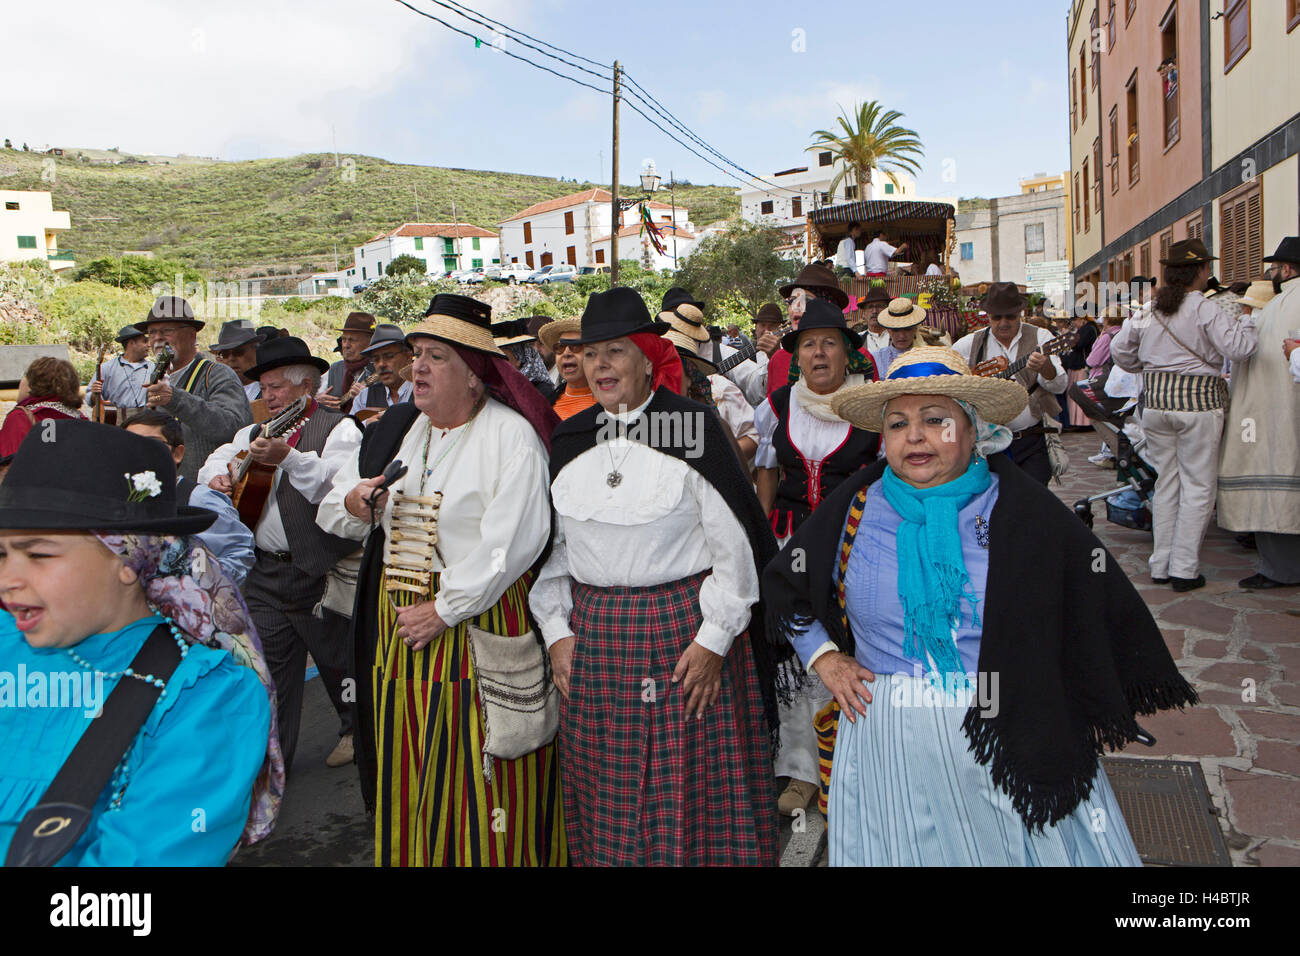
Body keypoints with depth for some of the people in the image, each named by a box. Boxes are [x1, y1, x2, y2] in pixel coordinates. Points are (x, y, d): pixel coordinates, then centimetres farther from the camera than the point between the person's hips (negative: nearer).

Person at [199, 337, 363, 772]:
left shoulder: (339, 428, -7)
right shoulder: (256, 432, 16)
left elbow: (338, 482, -24)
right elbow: (217, 458, 23)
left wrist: (288, 457, -38)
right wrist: (218, 475, 0)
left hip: (320, 572, -5)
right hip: (266, 570, 6)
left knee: (339, 658, 10)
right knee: (267, 664, 7)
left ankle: (357, 730, 35)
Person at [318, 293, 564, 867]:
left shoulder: (512, 435, -10)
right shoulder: (395, 430, 11)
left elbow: (511, 542, -20)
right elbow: (331, 513, 18)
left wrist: (444, 609, -17)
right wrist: (352, 506, -6)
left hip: (478, 624, -6)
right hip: (396, 625, 6)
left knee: (475, 771, 1)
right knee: (406, 772, 14)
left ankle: (486, 854, 20)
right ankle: (409, 854, 31)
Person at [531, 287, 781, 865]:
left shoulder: (694, 430, -7)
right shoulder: (569, 441, 8)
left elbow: (734, 543, -7)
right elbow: (549, 545, 12)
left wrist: (714, 640, -10)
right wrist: (556, 631, 5)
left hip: (684, 631, -4)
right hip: (593, 635, 4)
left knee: (689, 786, 6)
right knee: (606, 791, 14)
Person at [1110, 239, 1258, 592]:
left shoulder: (1148, 311, 5)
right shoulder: (1205, 310, -10)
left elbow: (1119, 349, 11)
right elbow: (1239, 348, -14)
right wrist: (1246, 321, 4)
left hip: (1155, 401, 5)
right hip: (1198, 402, -5)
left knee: (1166, 483, 13)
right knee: (1198, 486, 2)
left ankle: (1160, 565, 16)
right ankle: (1184, 569, 2)